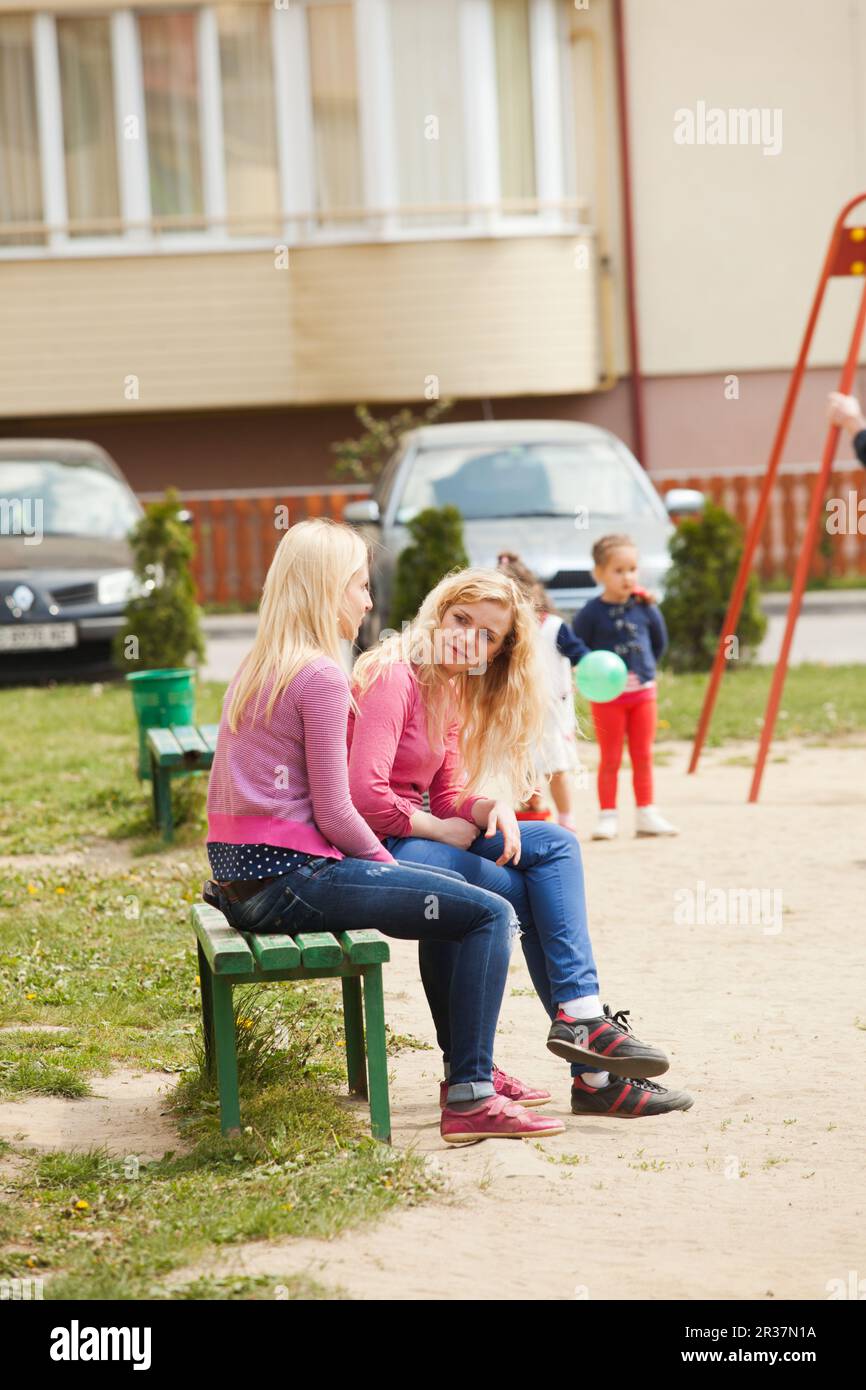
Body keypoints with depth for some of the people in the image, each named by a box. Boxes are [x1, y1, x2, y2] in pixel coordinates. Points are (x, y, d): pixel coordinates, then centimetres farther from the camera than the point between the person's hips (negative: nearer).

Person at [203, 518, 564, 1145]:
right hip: (288, 881, -10)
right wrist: (386, 862, 3)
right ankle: (469, 1099, -12)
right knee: (491, 913, -9)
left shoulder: (252, 671, 16)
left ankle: (471, 1068, 27)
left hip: (241, 876, 10)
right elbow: (334, 813, -15)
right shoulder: (321, 675, -12)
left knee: (450, 899, 25)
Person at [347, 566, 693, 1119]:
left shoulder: (447, 690, 14)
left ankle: (581, 1017, -11)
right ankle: (592, 1074, -7)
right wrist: (441, 829, -10)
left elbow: (447, 794, 14)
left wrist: (491, 807, -8)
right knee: (527, 893, -12)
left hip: (418, 833, 9)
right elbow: (366, 796, -24)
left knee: (555, 844, -2)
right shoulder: (393, 676, -15)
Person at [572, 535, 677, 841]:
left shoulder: (643, 607, 2)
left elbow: (659, 643, 11)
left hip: (643, 692, 4)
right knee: (610, 759, 2)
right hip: (607, 697, -4)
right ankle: (607, 816, 8)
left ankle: (646, 815, 17)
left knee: (643, 757, 10)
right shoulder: (591, 613, -10)